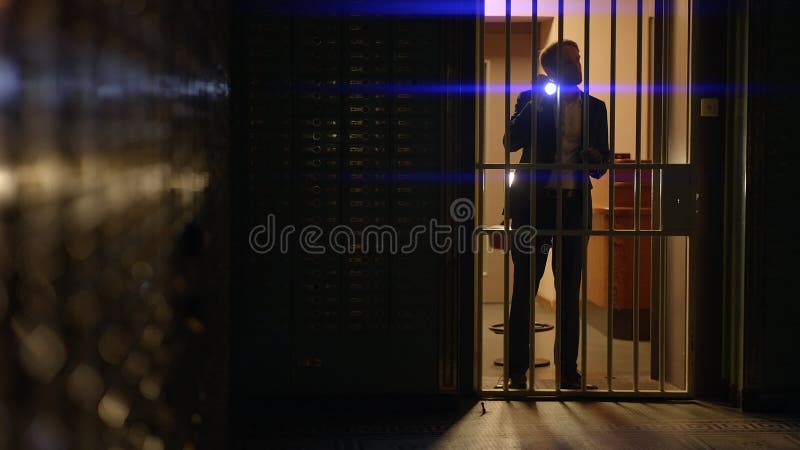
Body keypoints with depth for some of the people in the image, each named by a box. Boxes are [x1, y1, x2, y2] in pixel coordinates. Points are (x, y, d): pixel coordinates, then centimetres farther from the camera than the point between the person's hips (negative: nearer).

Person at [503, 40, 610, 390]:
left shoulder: (594, 108, 12)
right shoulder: (533, 101, 4)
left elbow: (603, 159, 13)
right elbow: (511, 143, -10)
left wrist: (595, 160, -10)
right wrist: (533, 106, -18)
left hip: (574, 205, 3)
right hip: (533, 203, -3)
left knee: (570, 292, 6)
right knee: (524, 288, 0)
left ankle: (568, 370, 13)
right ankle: (517, 369, 7)